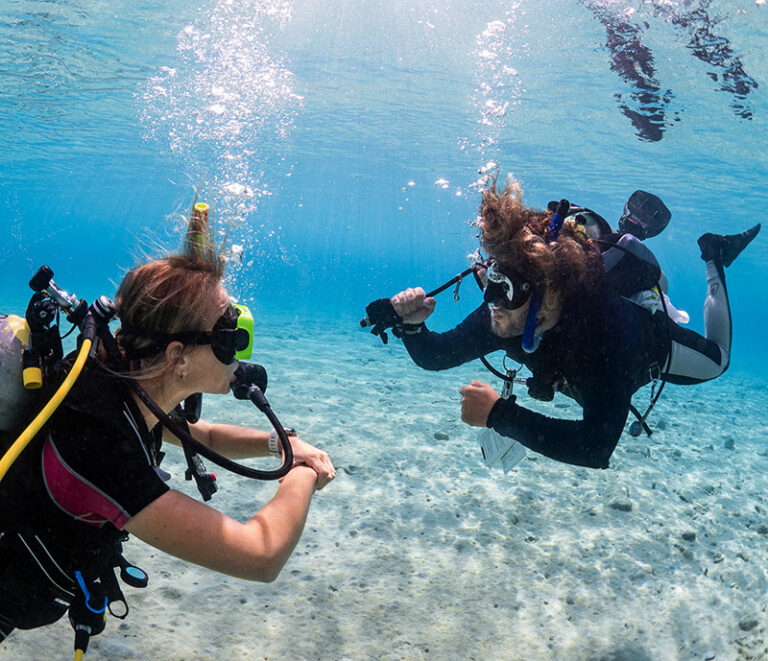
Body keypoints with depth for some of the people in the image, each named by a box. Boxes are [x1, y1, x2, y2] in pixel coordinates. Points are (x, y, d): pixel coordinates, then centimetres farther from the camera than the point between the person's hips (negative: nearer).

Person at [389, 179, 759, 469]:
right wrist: (411, 325, -52)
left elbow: (596, 448, -56)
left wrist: (498, 415, -61)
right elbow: (433, 356, -30)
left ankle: (714, 259, 38)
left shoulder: (609, 323, -53)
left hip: (655, 348, -3)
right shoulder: (503, 316, -39)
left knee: (716, 360, 28)